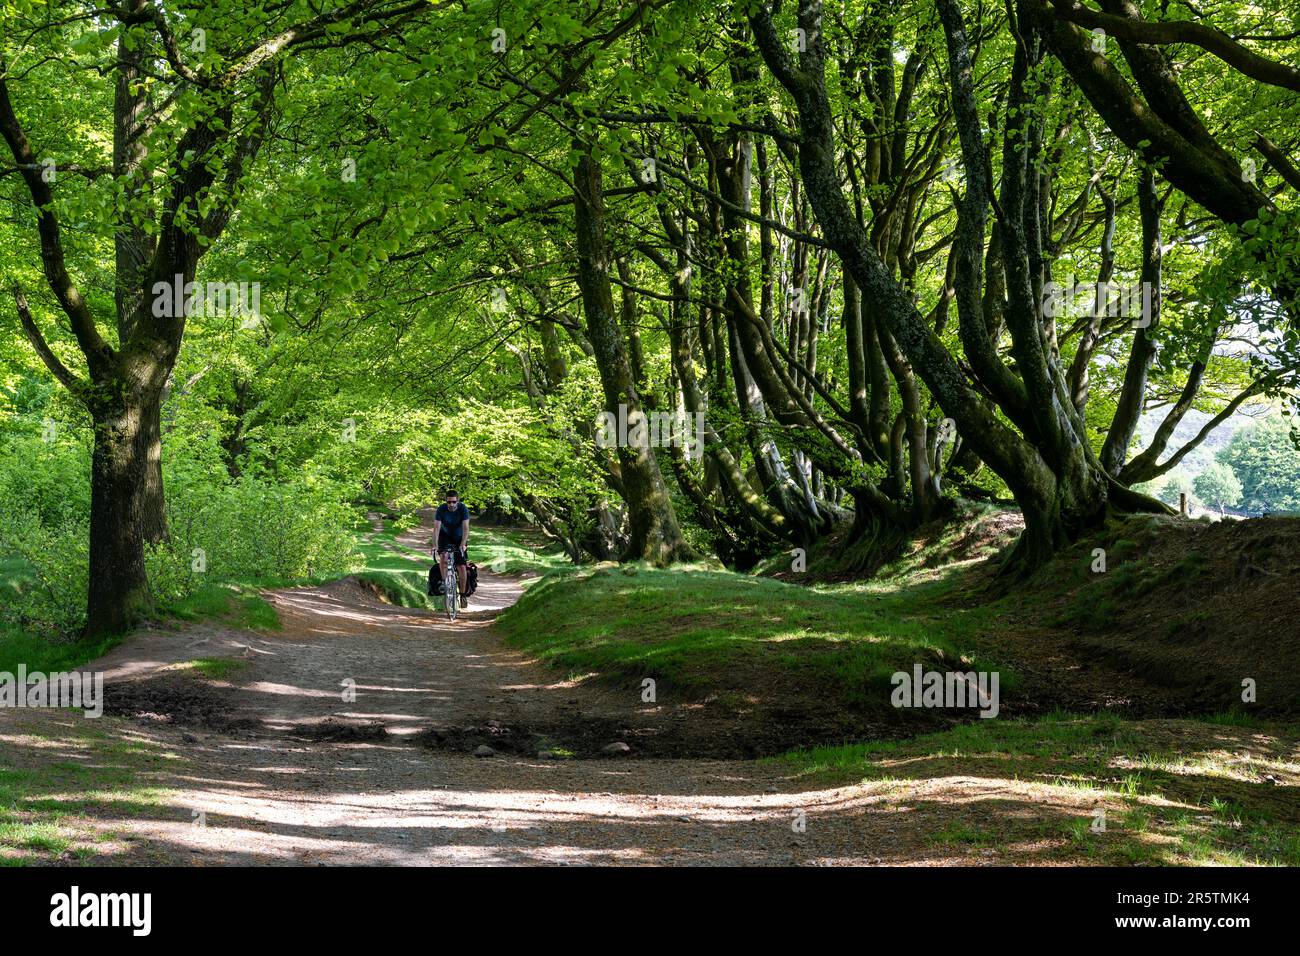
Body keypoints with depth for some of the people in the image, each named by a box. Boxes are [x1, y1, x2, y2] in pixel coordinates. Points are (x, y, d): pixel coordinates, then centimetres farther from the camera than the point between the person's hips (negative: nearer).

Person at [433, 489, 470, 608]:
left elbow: (465, 528, -30)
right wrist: (435, 545, -40)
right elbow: (436, 528, -28)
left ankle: (463, 594, 6)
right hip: (445, 536, 1)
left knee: (462, 567, -9)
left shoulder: (463, 509, -24)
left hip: (459, 538, -1)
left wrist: (463, 544, -44)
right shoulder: (441, 509, -23)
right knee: (443, 556, -28)